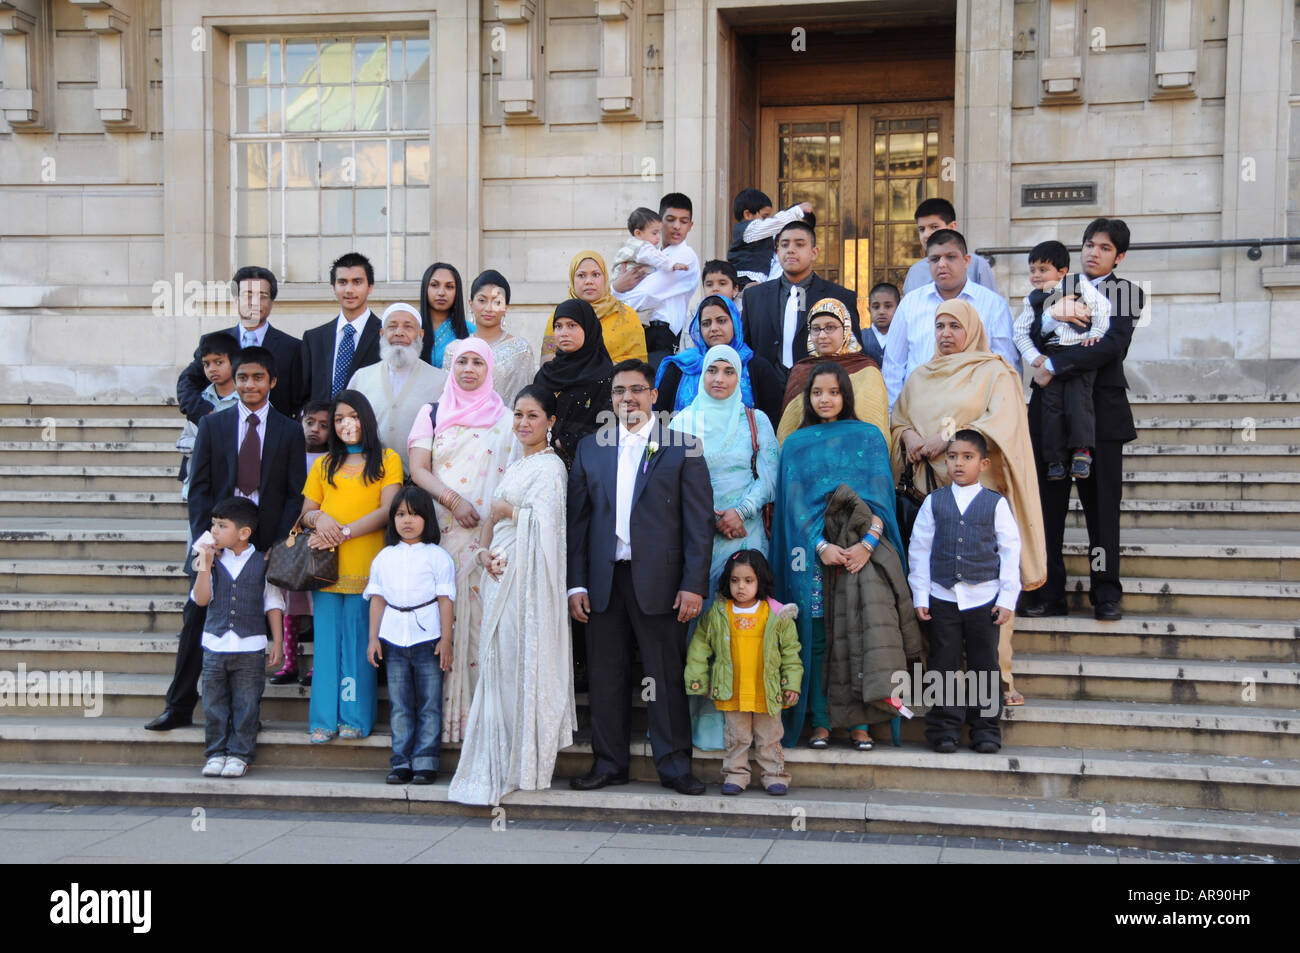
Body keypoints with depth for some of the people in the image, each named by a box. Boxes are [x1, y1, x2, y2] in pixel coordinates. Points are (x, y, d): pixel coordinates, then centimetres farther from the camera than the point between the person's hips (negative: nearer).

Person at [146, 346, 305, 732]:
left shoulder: (289, 431, 4)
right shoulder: (212, 425, 7)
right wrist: (205, 539, -8)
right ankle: (179, 708, 12)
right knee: (196, 621, 2)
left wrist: (278, 545, -8)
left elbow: (295, 494, 2)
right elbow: (198, 488, 3)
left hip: (264, 543, -1)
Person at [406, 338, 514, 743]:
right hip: (442, 531, 1)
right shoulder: (432, 414, 14)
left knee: (484, 615, -6)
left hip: (490, 533, 0)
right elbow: (418, 469, 4)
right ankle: (443, 709, 1)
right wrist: (453, 500, -11)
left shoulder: (506, 419, 12)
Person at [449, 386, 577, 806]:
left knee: (520, 662, -5)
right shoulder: (515, 466, 19)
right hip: (500, 573, 8)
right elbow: (492, 517, 18)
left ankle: (523, 762, 4)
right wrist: (484, 552, 1)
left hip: (527, 577, -8)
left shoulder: (550, 466, -7)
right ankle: (499, 763, 18)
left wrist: (507, 512, -2)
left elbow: (542, 520, -18)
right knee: (498, 664, 10)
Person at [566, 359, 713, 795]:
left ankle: (674, 764, 13)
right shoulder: (590, 448, 13)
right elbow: (577, 520, 11)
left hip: (658, 579, -3)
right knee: (605, 675, 8)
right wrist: (576, 584, 4)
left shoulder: (682, 448, 3)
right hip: (604, 580, 3)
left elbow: (699, 522, -2)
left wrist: (694, 584, -9)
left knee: (667, 676, 2)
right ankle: (608, 762, 20)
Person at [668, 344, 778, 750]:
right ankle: (696, 713, 1)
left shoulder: (756, 420, 10)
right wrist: (709, 518, -7)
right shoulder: (683, 421, 9)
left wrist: (739, 512, -11)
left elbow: (769, 476, 4)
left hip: (744, 531, 0)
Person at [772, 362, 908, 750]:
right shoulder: (796, 444, 13)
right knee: (816, 636, -2)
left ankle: (859, 722, 1)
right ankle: (820, 721, 3)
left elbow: (879, 494, 1)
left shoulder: (868, 437, 10)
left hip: (862, 548, -1)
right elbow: (795, 501, 4)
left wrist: (868, 542, -16)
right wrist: (821, 545, -12)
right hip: (812, 553, 1)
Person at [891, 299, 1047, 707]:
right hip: (932, 491, 4)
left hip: (982, 489, -4)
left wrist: (948, 436, -13)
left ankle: (997, 674, -8)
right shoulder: (920, 377, 20)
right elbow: (897, 420, 20)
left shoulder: (994, 372, 6)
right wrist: (909, 435, -2)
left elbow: (1002, 423, -8)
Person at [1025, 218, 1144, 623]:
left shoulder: (1126, 293, 5)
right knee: (1048, 505, 1)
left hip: (1101, 411, -3)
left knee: (1102, 506, 0)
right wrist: (1054, 316, -13)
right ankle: (1050, 593, 8)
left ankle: (1106, 594, 9)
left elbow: (1113, 344, -11)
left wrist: (1054, 366, -15)